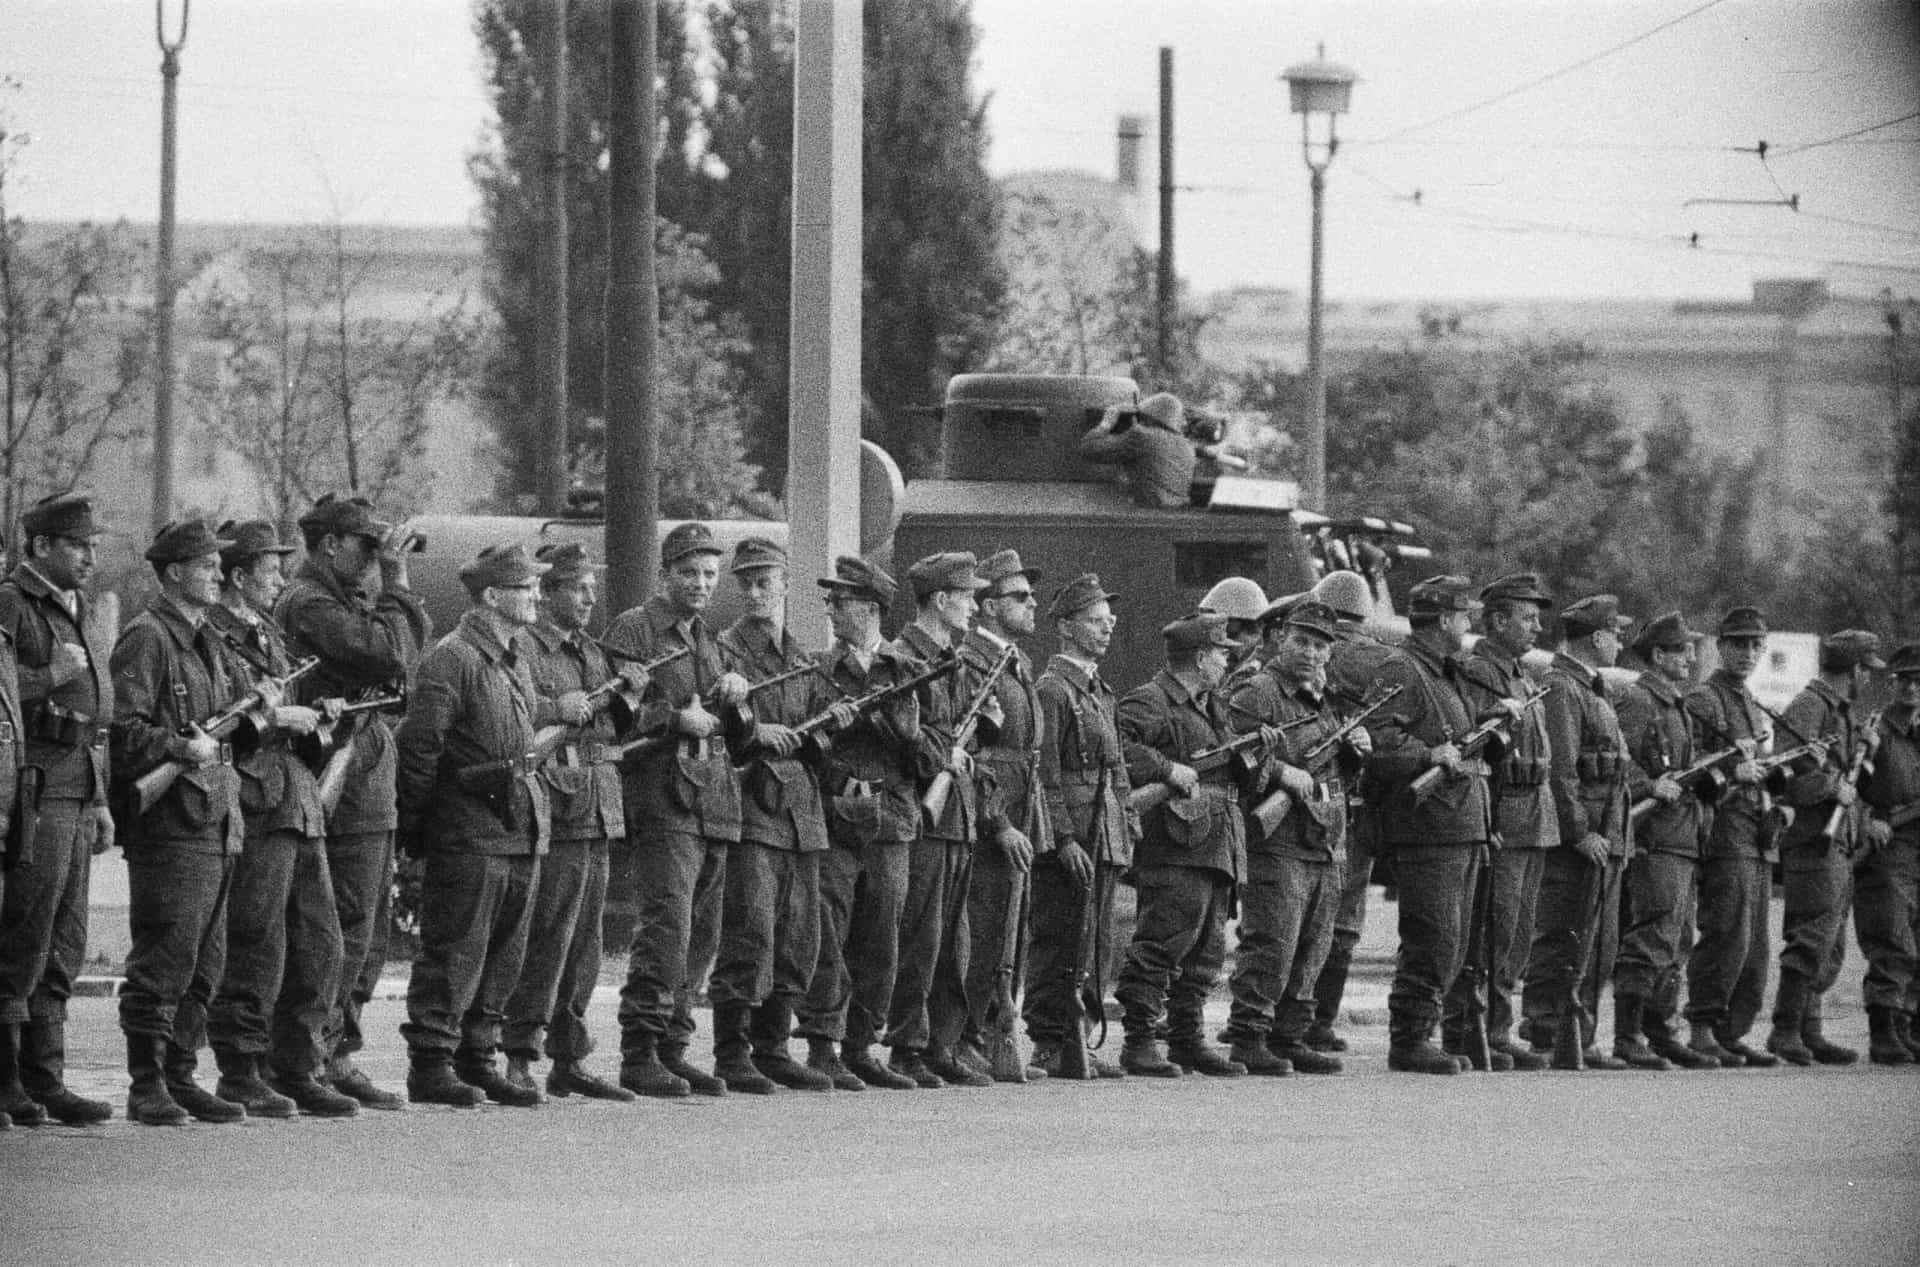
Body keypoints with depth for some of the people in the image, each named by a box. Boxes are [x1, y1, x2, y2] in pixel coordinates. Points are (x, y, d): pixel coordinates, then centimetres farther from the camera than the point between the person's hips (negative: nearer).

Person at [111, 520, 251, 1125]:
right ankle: (147, 1086, -6)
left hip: (215, 822, 9)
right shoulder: (146, 639, -8)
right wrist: (182, 748, -24)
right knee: (165, 958, -9)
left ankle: (180, 1075, 16)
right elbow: (123, 729, -15)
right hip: (169, 821, -9)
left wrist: (254, 709, 8)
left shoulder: (207, 641, 20)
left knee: (204, 963, 10)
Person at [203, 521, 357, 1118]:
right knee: (257, 947, -7)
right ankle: (241, 1072, -1)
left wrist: (315, 715, 11)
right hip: (254, 806, -9)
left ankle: (298, 1071, 14)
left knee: (319, 947, 8)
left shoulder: (267, 632, 21)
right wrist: (275, 717, -16)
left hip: (300, 805, 9)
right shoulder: (212, 635, -7)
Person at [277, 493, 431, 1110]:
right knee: (346, 936, -9)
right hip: (345, 787, -11)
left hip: (372, 787, 11)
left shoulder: (350, 600, 20)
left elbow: (417, 645, 17)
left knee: (370, 939, 13)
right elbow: (392, 654, -21)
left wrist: (393, 585, 9)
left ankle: (338, 1055, 17)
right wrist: (394, 582, -12)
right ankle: (313, 1064, -7)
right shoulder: (309, 604, -13)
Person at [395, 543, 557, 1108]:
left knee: (504, 955, 11)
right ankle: (430, 1065, -2)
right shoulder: (452, 660, -13)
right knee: (454, 953, -6)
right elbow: (419, 745, -13)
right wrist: (413, 829, -12)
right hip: (469, 831, -9)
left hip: (521, 828, 9)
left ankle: (477, 1060, 18)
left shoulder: (516, 656, 15)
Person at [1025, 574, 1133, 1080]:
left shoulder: (1101, 692, 19)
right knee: (1058, 943, -6)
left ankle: (1076, 1039, 15)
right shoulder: (1051, 691, -9)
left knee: (1095, 946, 10)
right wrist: (1065, 838, -19)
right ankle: (1049, 1047, -4)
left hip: (1105, 841, 9)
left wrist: (1128, 826, 16)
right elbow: (1044, 773, -14)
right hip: (1068, 840, -9)